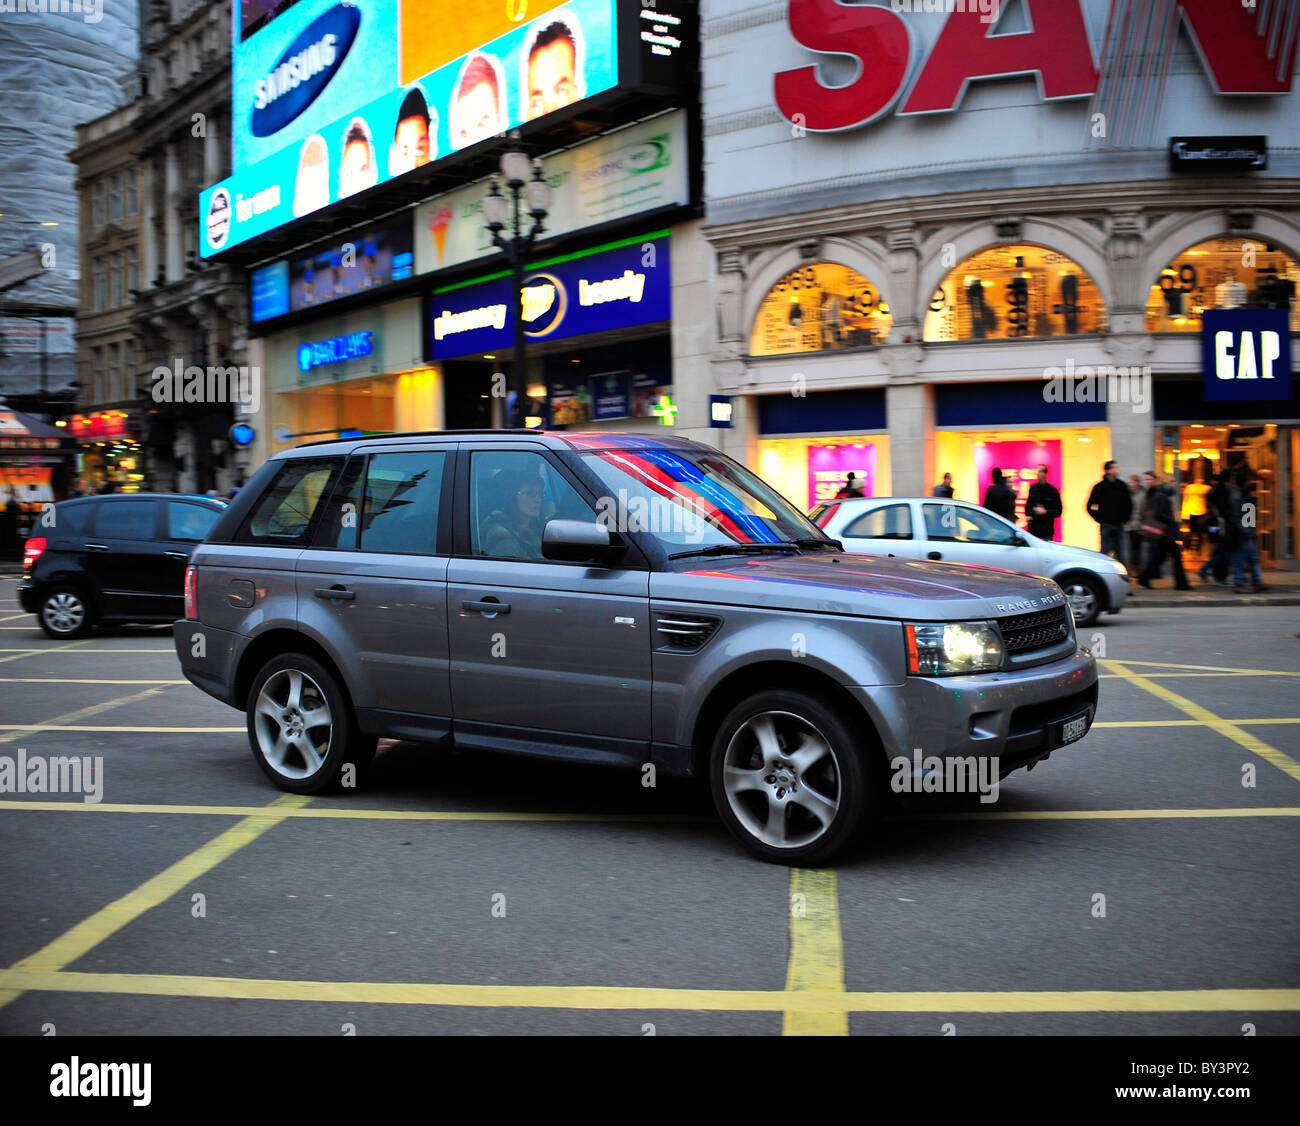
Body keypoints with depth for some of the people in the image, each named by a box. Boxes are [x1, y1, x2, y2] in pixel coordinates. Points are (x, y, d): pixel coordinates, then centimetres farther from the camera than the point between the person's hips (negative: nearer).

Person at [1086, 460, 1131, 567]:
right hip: (1106, 526, -3)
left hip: (1119, 526, 3)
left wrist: (1125, 518, 9)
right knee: (1105, 554, -4)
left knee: (1120, 554, 4)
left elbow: (1129, 504, 18)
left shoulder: (1122, 486, 8)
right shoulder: (1099, 487, -2)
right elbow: (1090, 507, 3)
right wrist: (1099, 519, -3)